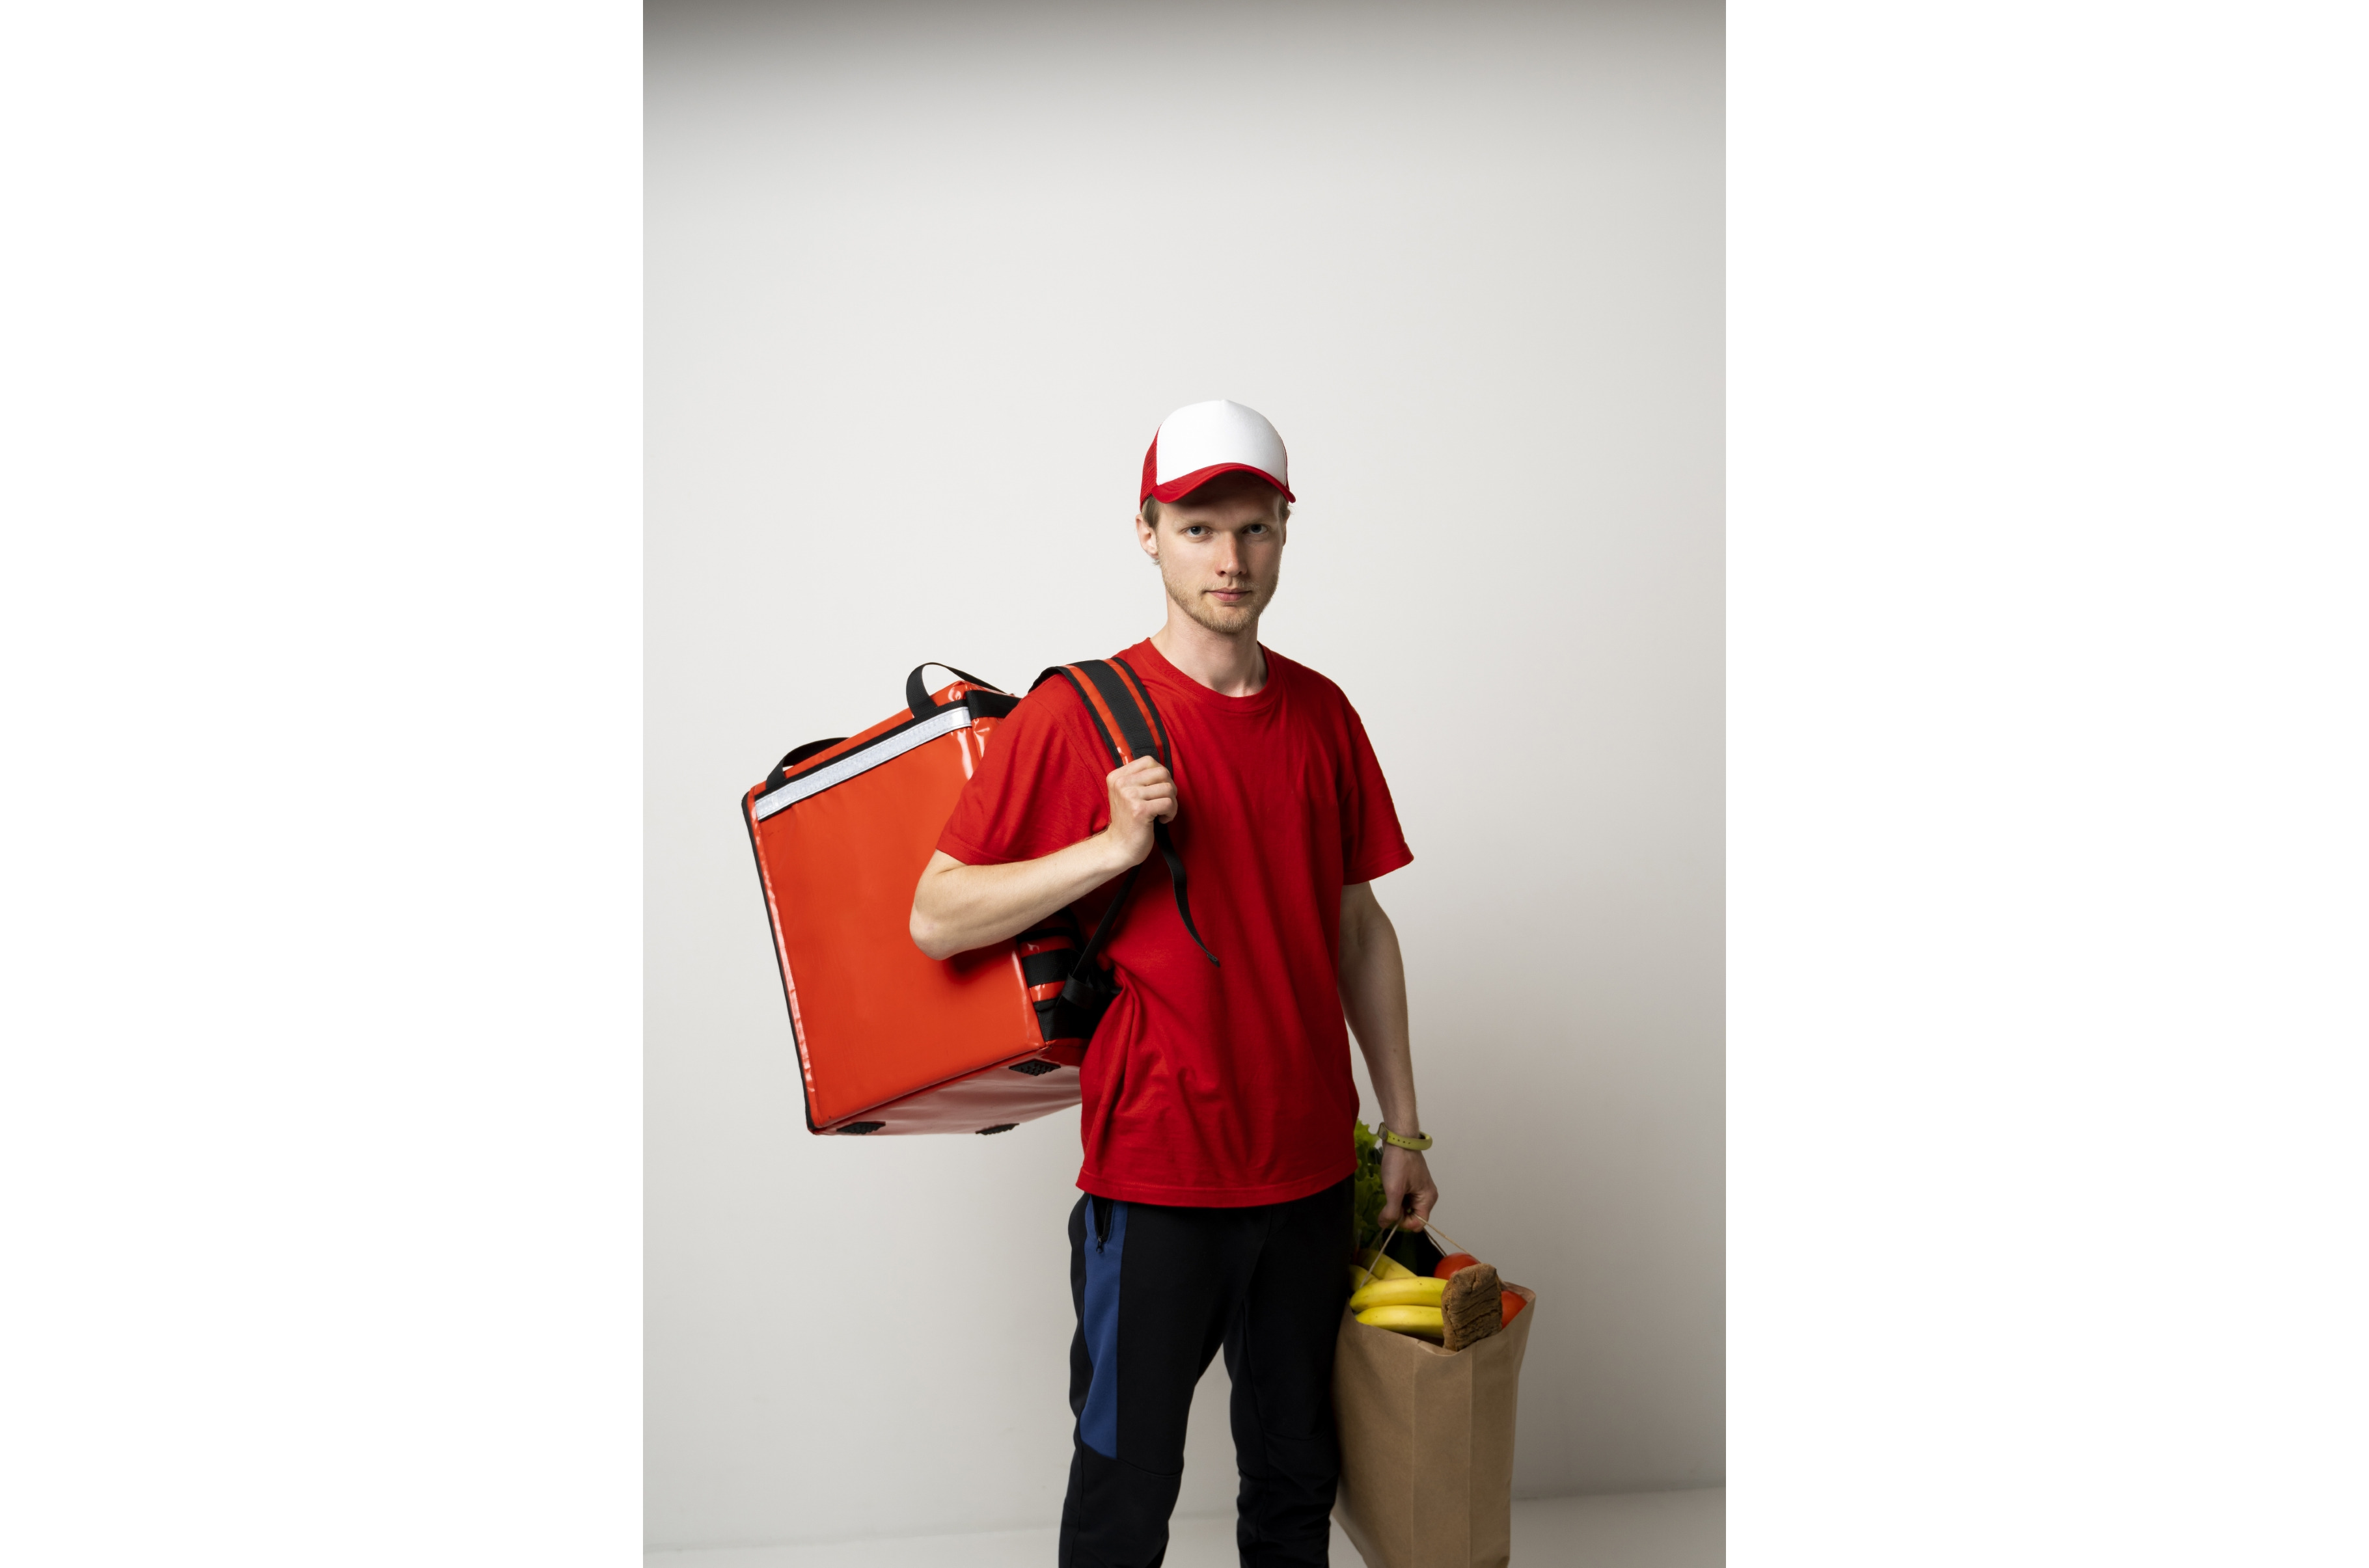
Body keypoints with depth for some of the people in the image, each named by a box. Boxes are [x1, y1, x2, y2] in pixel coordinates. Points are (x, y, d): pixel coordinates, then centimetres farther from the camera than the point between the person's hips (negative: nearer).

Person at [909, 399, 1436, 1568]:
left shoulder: (1320, 714, 5)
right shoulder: (1075, 717, -9)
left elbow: (1357, 924, 12)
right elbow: (935, 920, -9)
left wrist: (1402, 1126, 12)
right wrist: (1111, 847, -22)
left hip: (1311, 1165, 4)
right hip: (1156, 1169, -4)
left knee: (1297, 1473, 18)